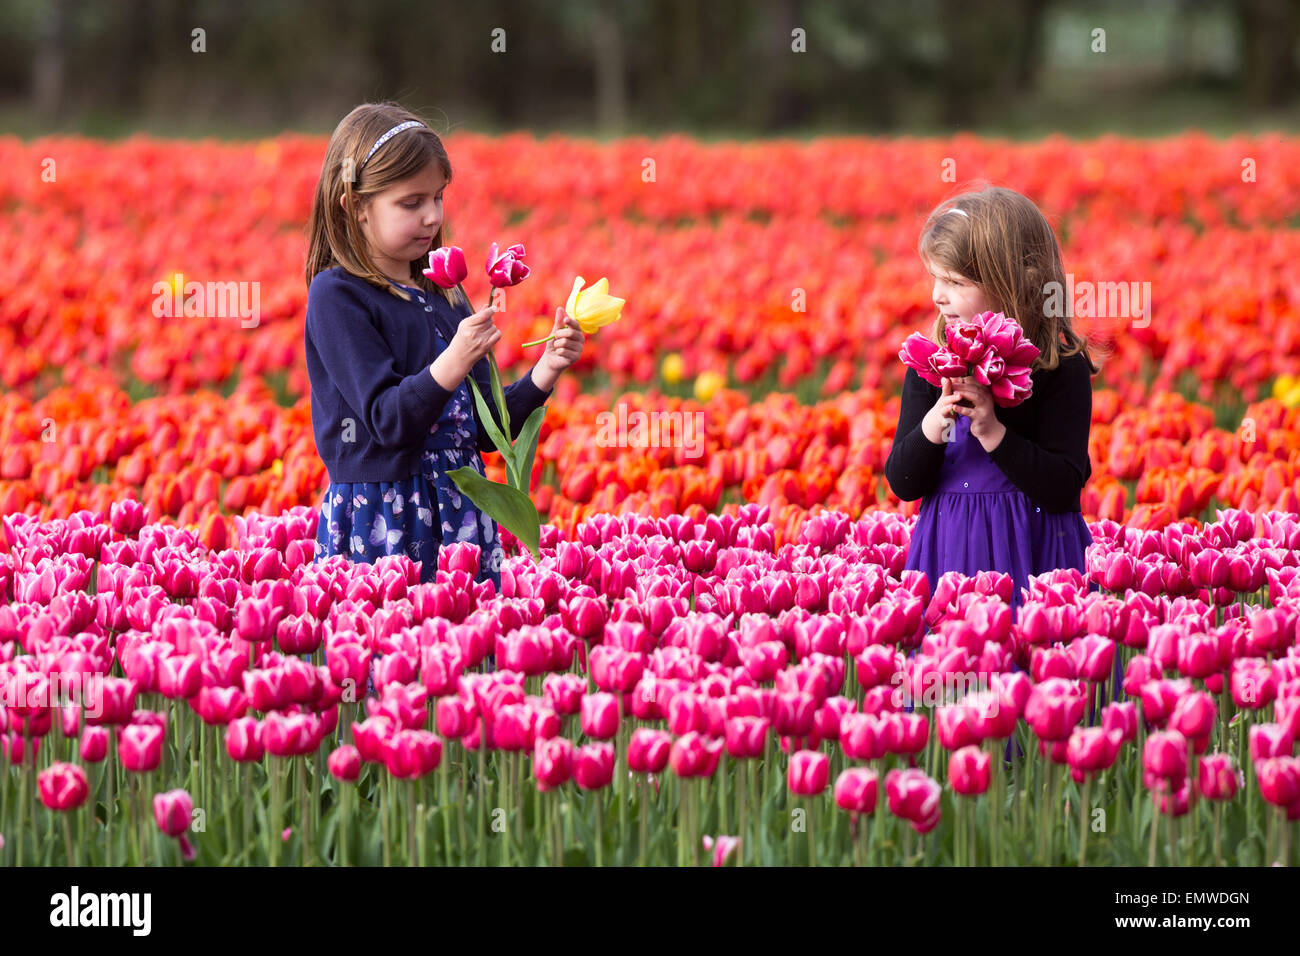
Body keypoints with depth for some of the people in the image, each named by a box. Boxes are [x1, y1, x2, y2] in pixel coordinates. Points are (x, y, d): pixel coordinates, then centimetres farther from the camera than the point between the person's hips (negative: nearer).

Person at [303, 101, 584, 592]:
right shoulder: (336, 296, -6)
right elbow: (388, 421, -15)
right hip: (382, 524, -6)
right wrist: (454, 361, -27)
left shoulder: (444, 295, 14)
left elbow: (486, 429, 15)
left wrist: (544, 373, 1)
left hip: (460, 511, 6)